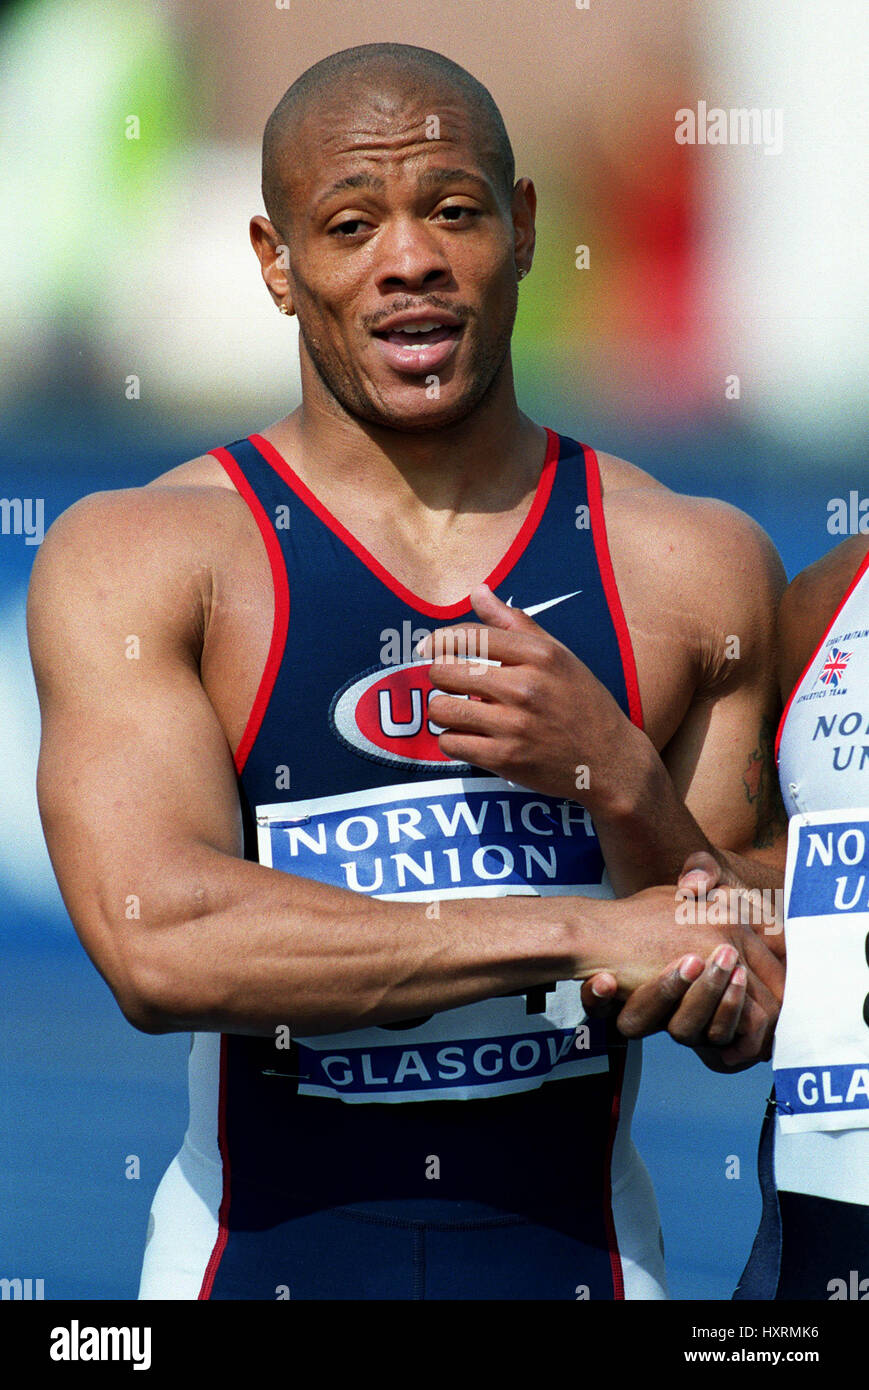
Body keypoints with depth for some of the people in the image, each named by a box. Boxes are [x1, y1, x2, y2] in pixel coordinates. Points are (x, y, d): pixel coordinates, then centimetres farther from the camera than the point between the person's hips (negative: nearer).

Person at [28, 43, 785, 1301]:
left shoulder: (695, 570, 1)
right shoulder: (130, 562, -6)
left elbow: (750, 1024, 1)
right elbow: (155, 943, -20)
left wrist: (621, 782, -17)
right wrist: (579, 934, -18)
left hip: (582, 1257, 2)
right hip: (264, 1255, -2)